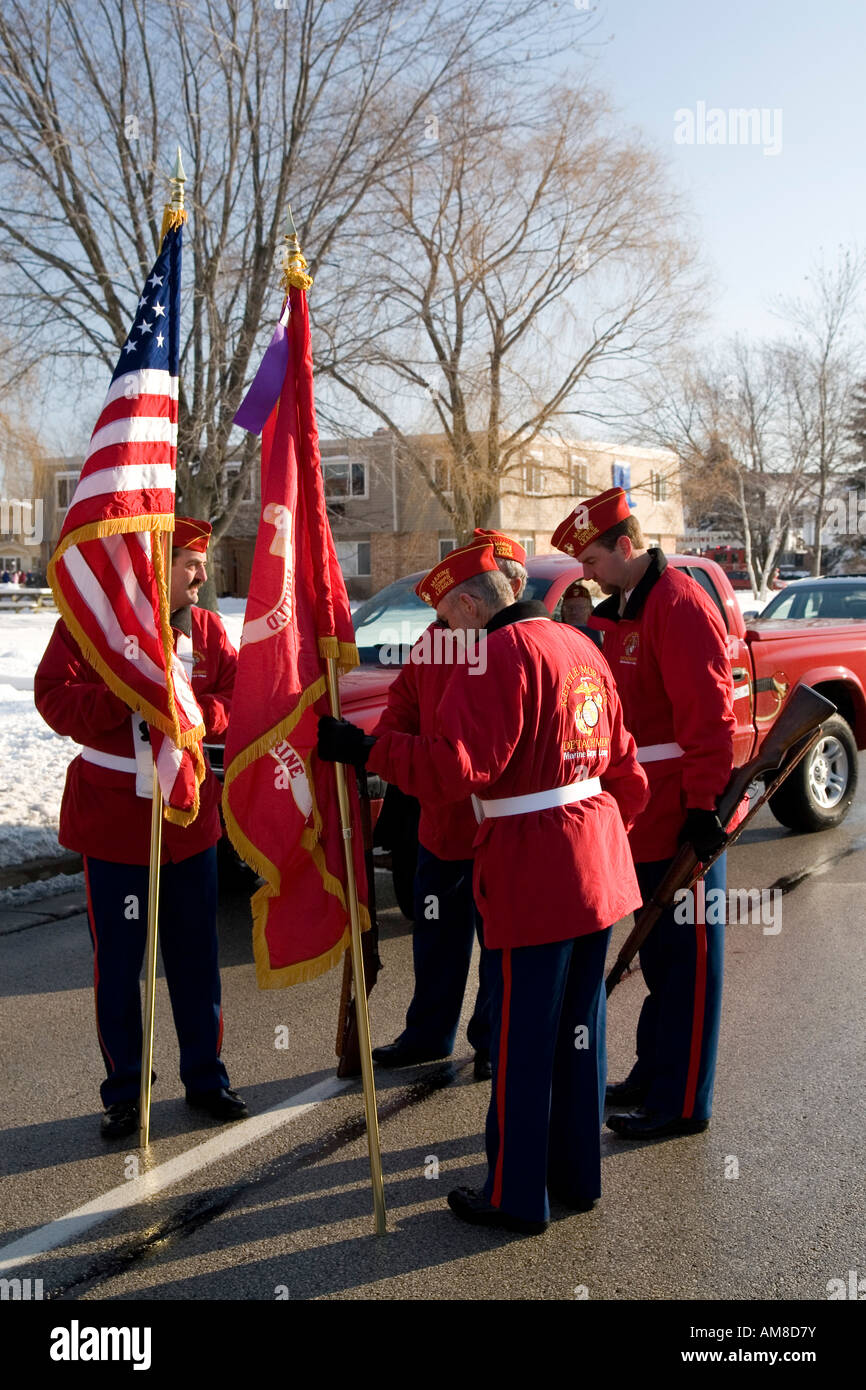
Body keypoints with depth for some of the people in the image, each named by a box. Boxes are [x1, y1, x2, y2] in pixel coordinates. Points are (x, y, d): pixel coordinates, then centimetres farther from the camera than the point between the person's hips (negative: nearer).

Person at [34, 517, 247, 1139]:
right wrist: (127, 696, -24)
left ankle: (206, 1075, 27)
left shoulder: (208, 629, 5)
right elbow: (55, 697, -12)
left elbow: (235, 700, 0)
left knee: (196, 957, 12)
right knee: (117, 963, 5)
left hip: (190, 818, 3)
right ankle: (123, 1092, 21)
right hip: (113, 820, -3)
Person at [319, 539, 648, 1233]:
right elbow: (624, 764, 18)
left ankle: (516, 1196, 15)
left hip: (534, 872, -9)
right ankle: (577, 1175, 30)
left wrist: (364, 749, -19)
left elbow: (459, 764, -24)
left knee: (522, 1039, 3)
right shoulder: (579, 646, 14)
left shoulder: (500, 654, -13)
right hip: (598, 863, 9)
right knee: (579, 1024, 18)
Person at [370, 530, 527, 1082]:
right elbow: (405, 705, 14)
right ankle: (429, 1033, 36)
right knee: (437, 934, 19)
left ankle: (493, 1042, 27)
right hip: (440, 820, 6)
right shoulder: (436, 638, 7)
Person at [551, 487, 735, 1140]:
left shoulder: (680, 604, -17)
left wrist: (703, 805, -22)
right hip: (648, 815, 10)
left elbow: (708, 715, -22)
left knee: (685, 959, 0)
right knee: (658, 952, 19)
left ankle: (682, 1103, 11)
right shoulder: (623, 610, 15)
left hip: (684, 819, -10)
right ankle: (654, 1075, 32)